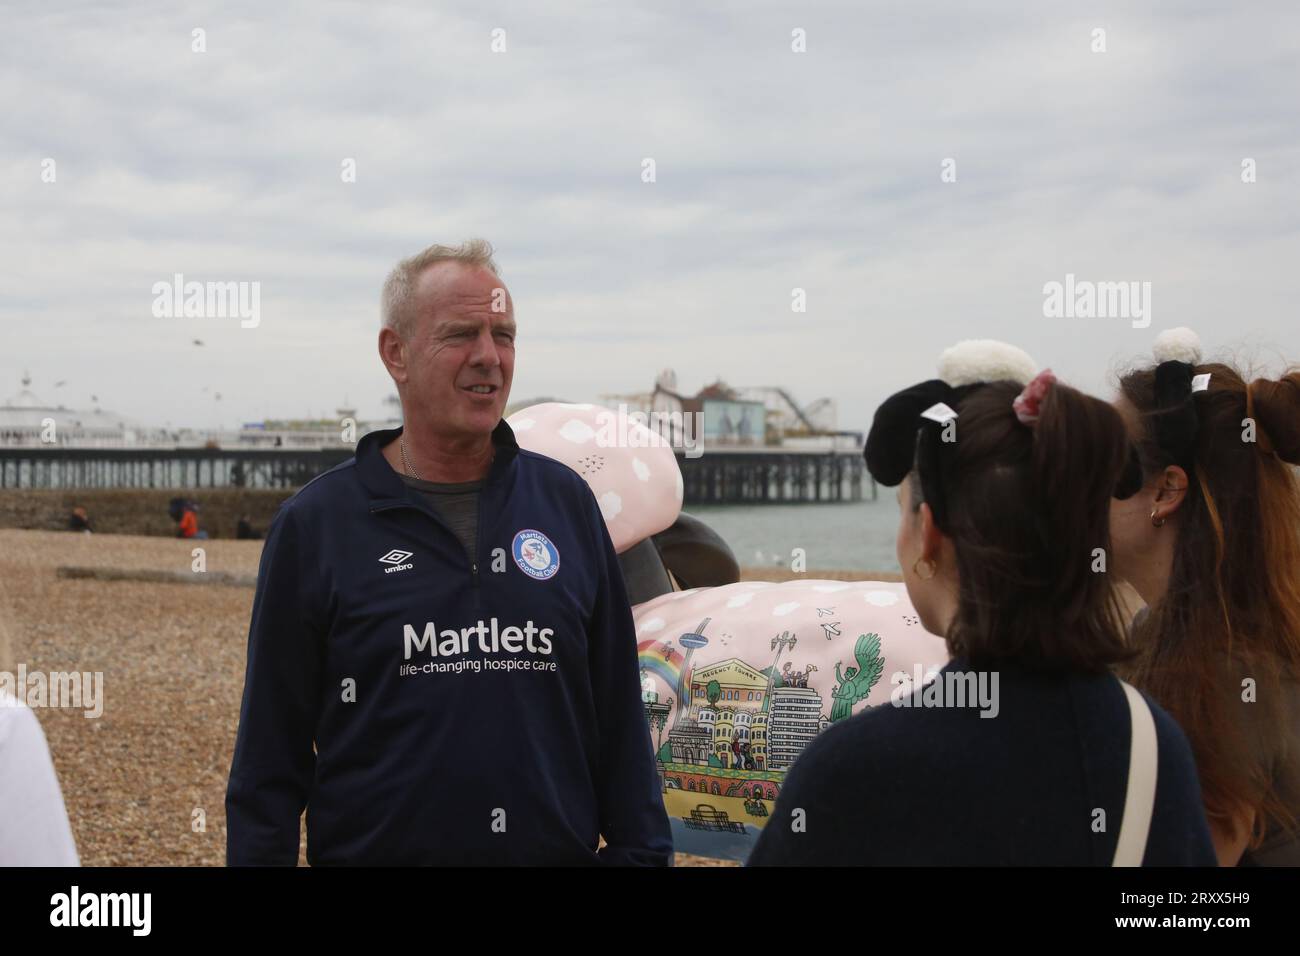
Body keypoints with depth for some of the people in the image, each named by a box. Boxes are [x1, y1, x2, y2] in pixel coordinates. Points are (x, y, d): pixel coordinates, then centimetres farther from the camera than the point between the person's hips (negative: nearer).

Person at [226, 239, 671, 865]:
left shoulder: (567, 501, 5)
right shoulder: (314, 522, -3)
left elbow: (621, 720, 7)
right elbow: (269, 755, -2)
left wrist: (641, 852, 2)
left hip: (560, 848, 2)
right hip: (372, 849, -2)